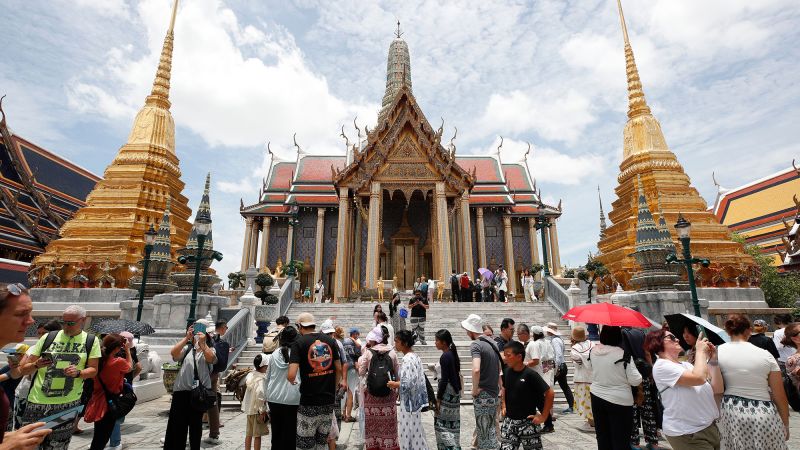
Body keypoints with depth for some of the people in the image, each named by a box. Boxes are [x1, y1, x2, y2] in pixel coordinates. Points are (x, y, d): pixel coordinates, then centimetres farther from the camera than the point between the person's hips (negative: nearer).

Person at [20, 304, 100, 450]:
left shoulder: (91, 340, 2)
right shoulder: (48, 337, 4)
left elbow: (93, 370, 2)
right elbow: (24, 369, 7)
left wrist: (78, 372, -18)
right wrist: (36, 365, -14)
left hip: (68, 404, 0)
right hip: (38, 402, 1)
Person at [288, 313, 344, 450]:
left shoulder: (299, 342, -11)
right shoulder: (330, 340, 3)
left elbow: (291, 375, -20)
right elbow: (339, 368, 7)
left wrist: (291, 381, 3)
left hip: (309, 402, -4)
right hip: (329, 399, 5)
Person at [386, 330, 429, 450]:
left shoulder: (408, 360, -23)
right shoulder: (415, 356, 6)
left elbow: (408, 384, -27)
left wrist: (394, 384, -12)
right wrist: (398, 380, 8)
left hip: (408, 401, -9)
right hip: (415, 400, 9)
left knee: (408, 433, 5)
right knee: (415, 431, 19)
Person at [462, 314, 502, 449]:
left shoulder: (475, 345, -18)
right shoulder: (492, 343, 8)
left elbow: (476, 370, -33)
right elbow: (500, 367, 18)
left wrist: (475, 390, -19)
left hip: (483, 394, -8)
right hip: (494, 393, 8)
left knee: (484, 431, 5)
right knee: (491, 428, 20)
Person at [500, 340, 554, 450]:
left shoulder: (530, 374, -19)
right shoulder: (507, 372, -3)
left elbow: (550, 393, -15)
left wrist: (543, 416, -12)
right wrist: (504, 406, 8)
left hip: (527, 422, -4)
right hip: (509, 421, 5)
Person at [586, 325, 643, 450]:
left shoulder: (593, 351, -5)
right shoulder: (623, 354, -20)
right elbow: (635, 381, -14)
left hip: (597, 398, 4)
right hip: (620, 401, -4)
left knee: (602, 436, 16)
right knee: (621, 440, 7)